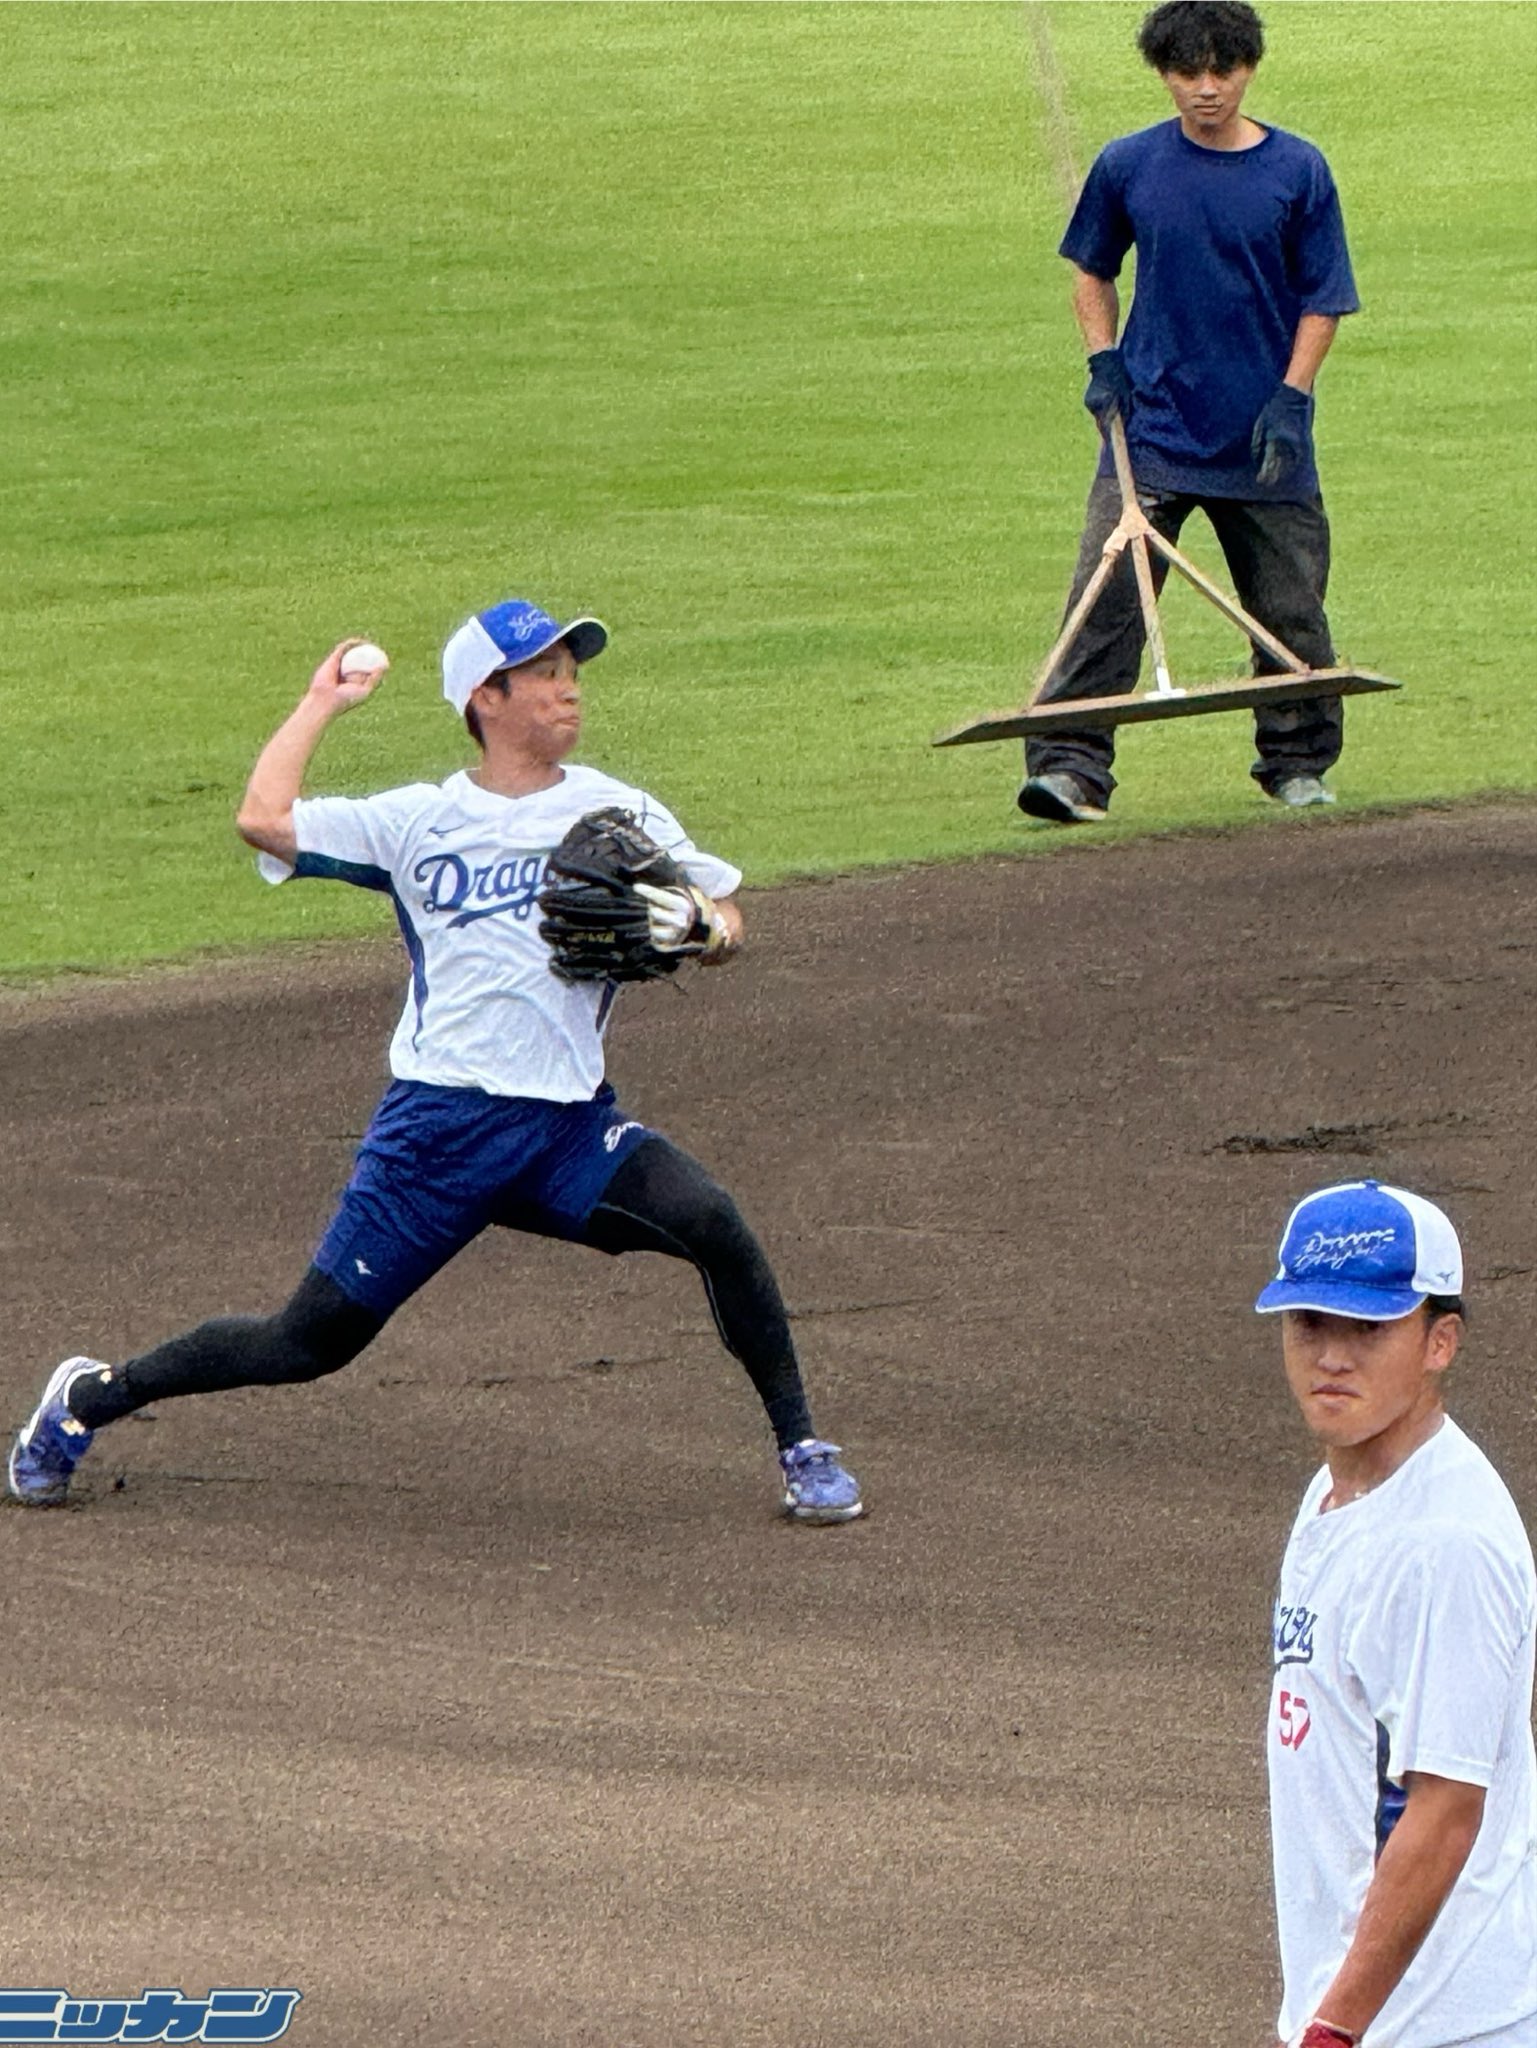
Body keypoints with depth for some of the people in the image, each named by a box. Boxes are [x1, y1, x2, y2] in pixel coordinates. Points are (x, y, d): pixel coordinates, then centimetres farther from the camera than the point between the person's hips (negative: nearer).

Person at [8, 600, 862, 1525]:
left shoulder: (618, 813, 9)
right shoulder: (420, 821, 5)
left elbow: (729, 922, 9)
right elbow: (265, 819, -5)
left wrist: (695, 921, -14)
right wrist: (323, 702, 8)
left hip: (571, 1127, 1)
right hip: (438, 1127, -1)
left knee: (712, 1220, -25)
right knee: (311, 1341, 2)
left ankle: (801, 1449, -9)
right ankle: (92, 1396, 24)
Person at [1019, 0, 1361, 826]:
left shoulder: (1297, 171, -2)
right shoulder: (1128, 167, 0)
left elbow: (1322, 300, 2)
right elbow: (1091, 270, 15)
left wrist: (1289, 400, -8)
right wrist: (1103, 359, 1)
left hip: (1263, 444, 0)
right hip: (1152, 430, 0)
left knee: (1290, 613, 9)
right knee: (1106, 596, -12)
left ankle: (1298, 764, 26)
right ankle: (1069, 767, -13)